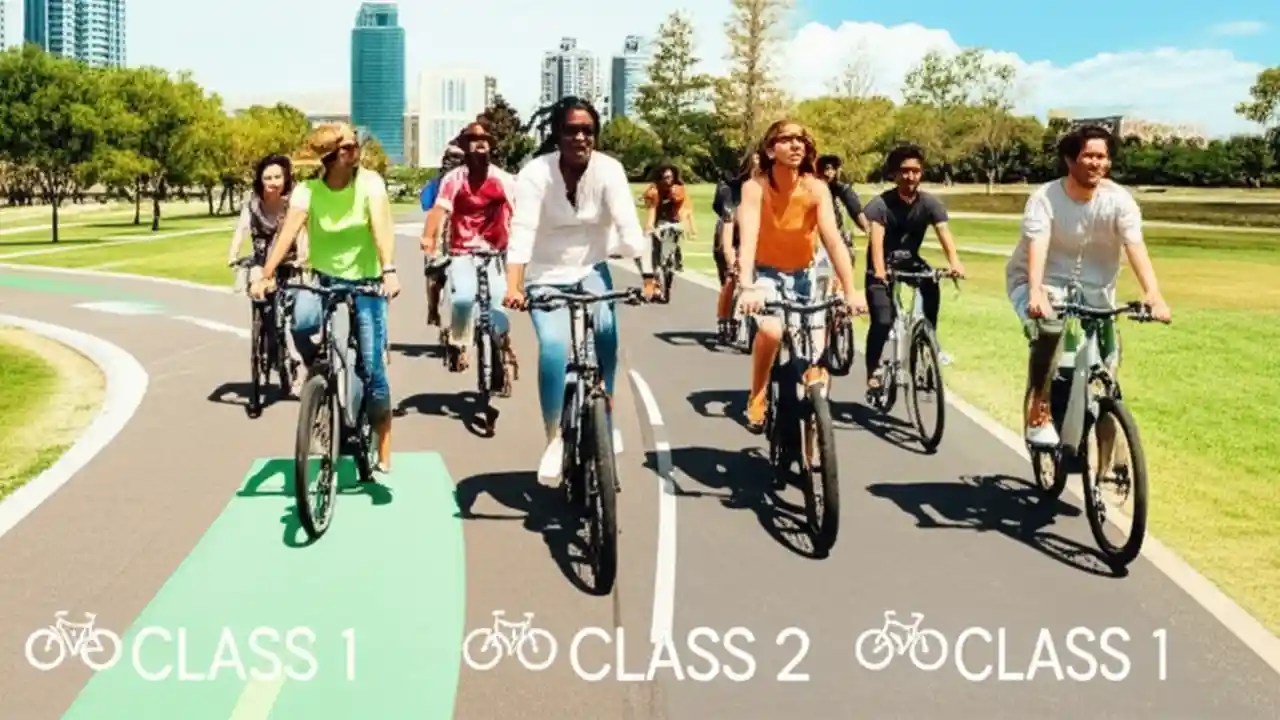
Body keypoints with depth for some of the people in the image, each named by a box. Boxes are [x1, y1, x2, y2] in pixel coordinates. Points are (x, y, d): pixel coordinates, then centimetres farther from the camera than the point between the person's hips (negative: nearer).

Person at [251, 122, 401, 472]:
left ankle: (383, 452, 9)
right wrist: (266, 276, -36)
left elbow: (381, 225, -27)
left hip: (365, 281, -1)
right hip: (324, 279, 1)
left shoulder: (370, 181, -12)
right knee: (300, 321, -33)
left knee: (372, 368, -5)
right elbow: (288, 232, -22)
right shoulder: (308, 190, -9)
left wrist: (389, 271, -43)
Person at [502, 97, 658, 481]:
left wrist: (648, 276, -34)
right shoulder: (536, 173, -18)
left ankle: (606, 414, 0)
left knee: (605, 332, -23)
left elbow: (628, 225, -22)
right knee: (554, 346, -22)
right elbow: (522, 231, -29)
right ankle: (554, 440, -7)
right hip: (546, 276, -2)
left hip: (591, 269, 2)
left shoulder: (608, 169, -13)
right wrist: (514, 287, -42)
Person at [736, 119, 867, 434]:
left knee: (814, 352, -5)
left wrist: (850, 291, -35)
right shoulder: (755, 187, -22)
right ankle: (757, 399, -9)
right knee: (771, 330, -31)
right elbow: (748, 239, -34)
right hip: (766, 274, -3)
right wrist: (747, 288, -49)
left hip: (803, 275, 3)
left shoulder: (816, 189, -17)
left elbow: (833, 240, -24)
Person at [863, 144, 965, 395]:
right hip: (883, 265, -3)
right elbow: (876, 238, -34)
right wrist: (879, 271, -52)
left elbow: (944, 232, -26)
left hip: (910, 261, 4)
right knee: (882, 321, -20)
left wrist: (954, 262, -45)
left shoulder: (930, 202, -13)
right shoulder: (880, 204, -21)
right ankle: (873, 372, -2)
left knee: (932, 286, -26)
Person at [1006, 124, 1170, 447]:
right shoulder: (1045, 198, -19)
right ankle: (1038, 415, -20)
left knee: (1108, 360, 0)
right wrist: (1036, 292, -53)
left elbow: (1136, 246, -26)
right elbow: (1037, 247, -34)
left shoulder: (1118, 199, -13)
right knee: (1049, 330, -35)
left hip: (1092, 287, 4)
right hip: (1039, 282, -4)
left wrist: (1153, 294, -43)